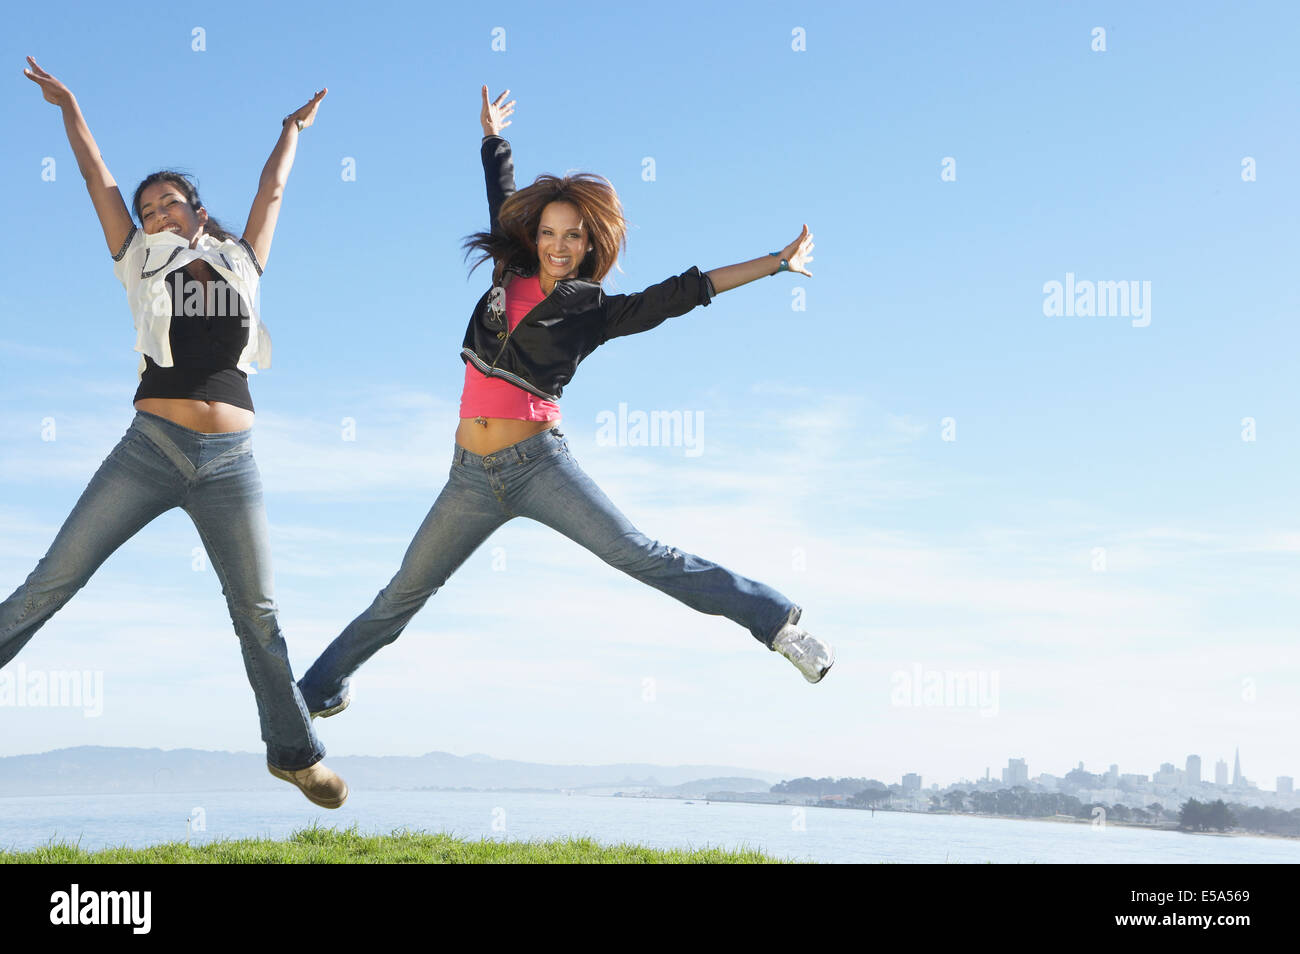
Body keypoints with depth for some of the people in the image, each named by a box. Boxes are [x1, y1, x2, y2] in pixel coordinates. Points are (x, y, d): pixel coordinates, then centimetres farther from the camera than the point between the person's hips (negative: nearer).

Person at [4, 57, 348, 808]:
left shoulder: (240, 266, 14)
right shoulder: (143, 267, 12)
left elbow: (272, 192, 25)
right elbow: (100, 180, 16)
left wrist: (293, 130, 38)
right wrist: (69, 106, 23)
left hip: (230, 463, 1)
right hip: (151, 452, -1)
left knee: (259, 611, 5)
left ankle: (294, 752, 15)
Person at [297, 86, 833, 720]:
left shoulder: (593, 311, 0)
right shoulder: (511, 275, 9)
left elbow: (682, 293, -2)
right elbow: (503, 200, 25)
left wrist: (776, 263, -4)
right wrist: (492, 136, 40)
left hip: (538, 464, -3)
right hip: (472, 477, 4)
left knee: (643, 557, -10)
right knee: (404, 594, 11)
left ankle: (779, 623, -6)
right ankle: (320, 689, 25)